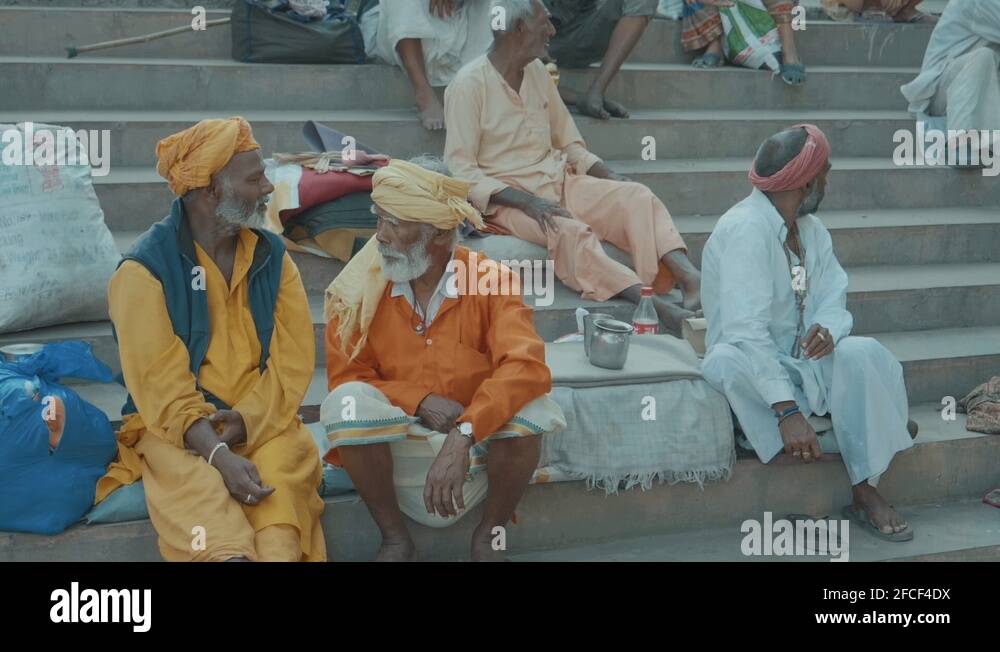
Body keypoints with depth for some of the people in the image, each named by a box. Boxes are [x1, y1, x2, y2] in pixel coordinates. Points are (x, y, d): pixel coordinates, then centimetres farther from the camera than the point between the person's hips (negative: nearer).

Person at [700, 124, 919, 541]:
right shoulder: (745, 228, -22)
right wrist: (788, 411, -38)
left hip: (801, 358, 6)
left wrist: (826, 330, -28)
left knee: (864, 354, -23)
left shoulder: (812, 229, 5)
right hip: (750, 365, -6)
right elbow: (746, 331, -31)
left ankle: (866, 493, -16)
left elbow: (833, 301, -2)